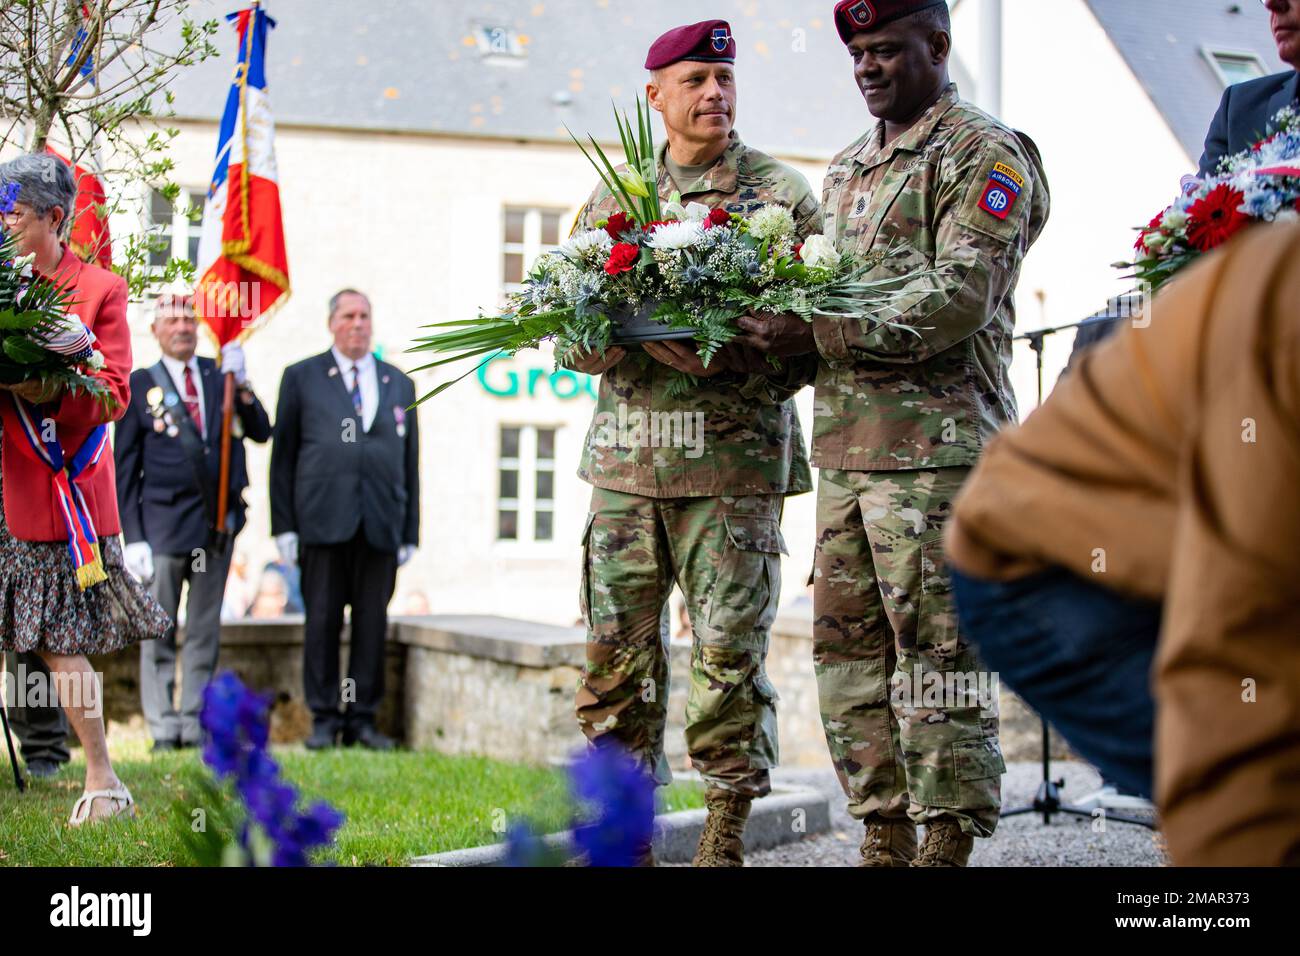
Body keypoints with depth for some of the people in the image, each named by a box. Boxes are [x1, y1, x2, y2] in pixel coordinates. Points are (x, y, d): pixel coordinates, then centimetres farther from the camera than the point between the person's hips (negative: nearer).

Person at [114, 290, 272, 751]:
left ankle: (195, 722, 14)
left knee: (205, 630, 7)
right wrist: (133, 536, -6)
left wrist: (241, 385, -12)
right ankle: (163, 725, 5)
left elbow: (261, 432, 3)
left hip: (218, 522, 3)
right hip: (164, 520, -3)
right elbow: (125, 468, 1)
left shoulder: (219, 375, 11)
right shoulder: (139, 385, 3)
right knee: (159, 630, -1)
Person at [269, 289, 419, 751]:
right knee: (322, 621, -1)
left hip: (381, 523, 2)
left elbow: (410, 462, 15)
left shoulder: (399, 384, 16)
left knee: (372, 623, 2)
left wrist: (410, 532, 9)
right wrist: (283, 525, -1)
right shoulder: (301, 378, 10)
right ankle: (324, 719, 6)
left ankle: (362, 719, 9)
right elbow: (283, 455, 7)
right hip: (323, 518, -2)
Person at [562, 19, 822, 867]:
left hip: (736, 460, -3)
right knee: (617, 649, 3)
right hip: (627, 459, 3)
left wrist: (736, 350, -17)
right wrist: (645, 340, -10)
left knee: (731, 652, -3)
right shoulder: (613, 197, 14)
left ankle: (727, 834, 7)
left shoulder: (782, 193, 4)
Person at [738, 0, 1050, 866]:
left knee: (938, 652, -6)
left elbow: (958, 300, -15)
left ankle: (947, 845, 1)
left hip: (937, 444, -8)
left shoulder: (984, 155, -3)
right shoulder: (848, 169, 22)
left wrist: (817, 335, -19)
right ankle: (886, 842, 15)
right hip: (845, 445, 8)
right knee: (849, 650, 7)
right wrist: (774, 330, 4)